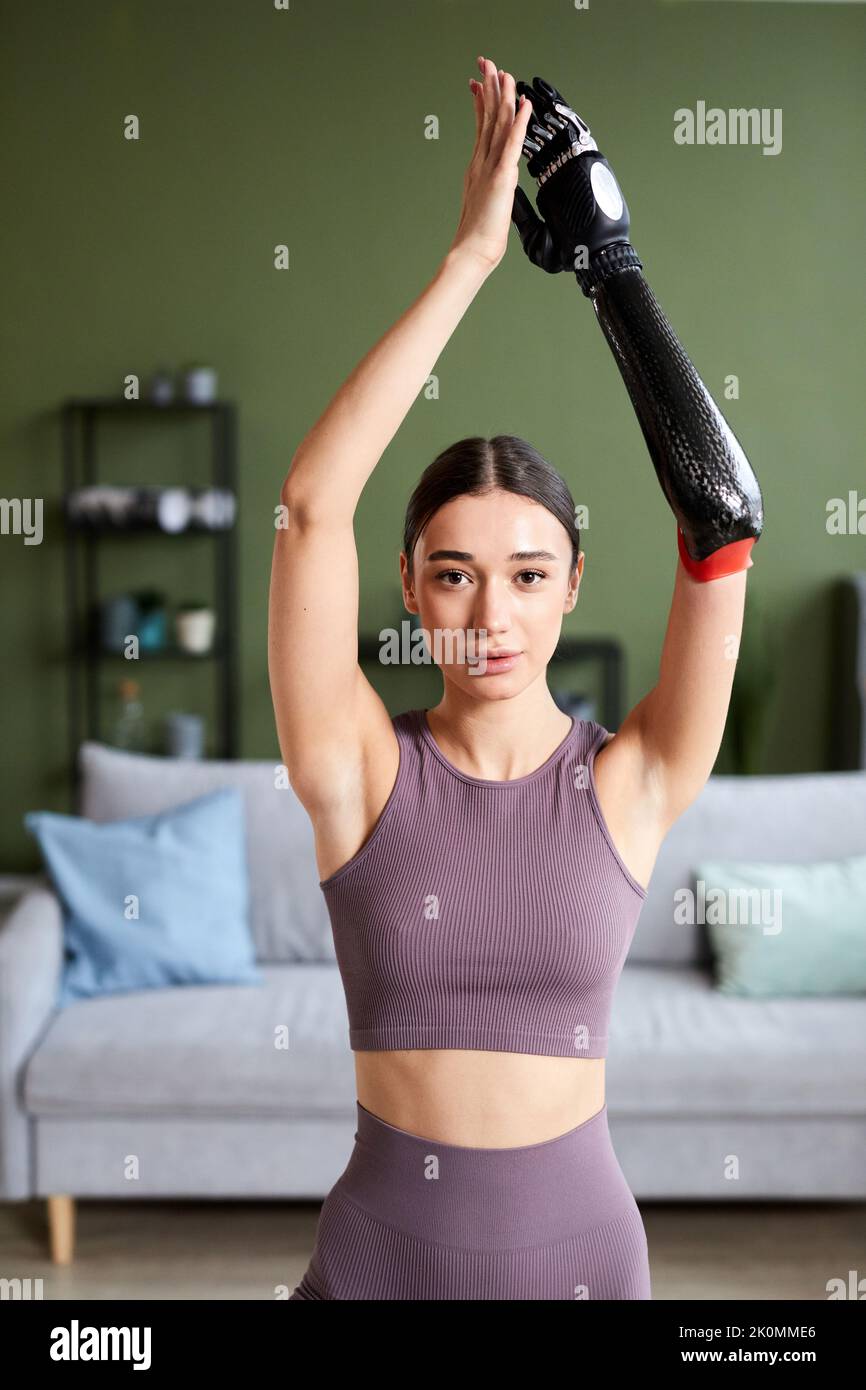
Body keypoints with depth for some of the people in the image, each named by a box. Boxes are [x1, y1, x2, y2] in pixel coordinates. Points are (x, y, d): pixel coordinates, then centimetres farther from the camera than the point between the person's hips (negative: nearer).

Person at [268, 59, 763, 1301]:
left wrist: (612, 266, -17)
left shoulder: (629, 783, -9)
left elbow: (724, 524, -20)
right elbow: (313, 502, -23)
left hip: (581, 1243, 1)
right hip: (376, 1250, 0)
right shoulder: (360, 769, -11)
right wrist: (468, 258, -22)